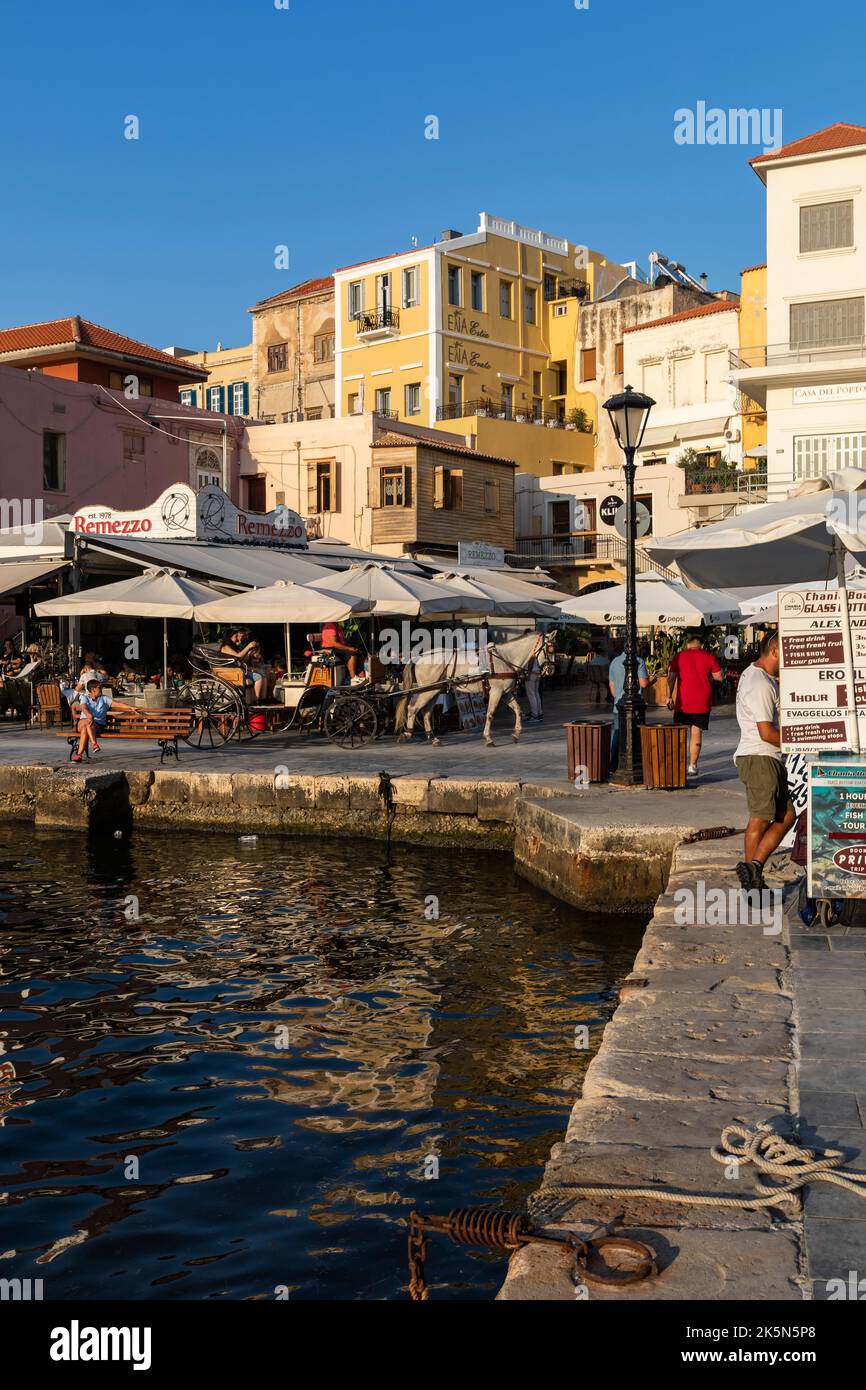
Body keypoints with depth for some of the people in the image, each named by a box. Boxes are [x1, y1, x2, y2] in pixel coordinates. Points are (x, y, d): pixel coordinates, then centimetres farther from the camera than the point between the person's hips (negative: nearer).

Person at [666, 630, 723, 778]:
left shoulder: (679, 656, 1)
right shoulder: (709, 657, 1)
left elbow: (671, 677, -4)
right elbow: (720, 677, 4)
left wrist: (669, 696, -1)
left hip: (682, 702, 0)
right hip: (702, 703, 0)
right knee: (696, 732, 3)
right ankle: (692, 767, 2)